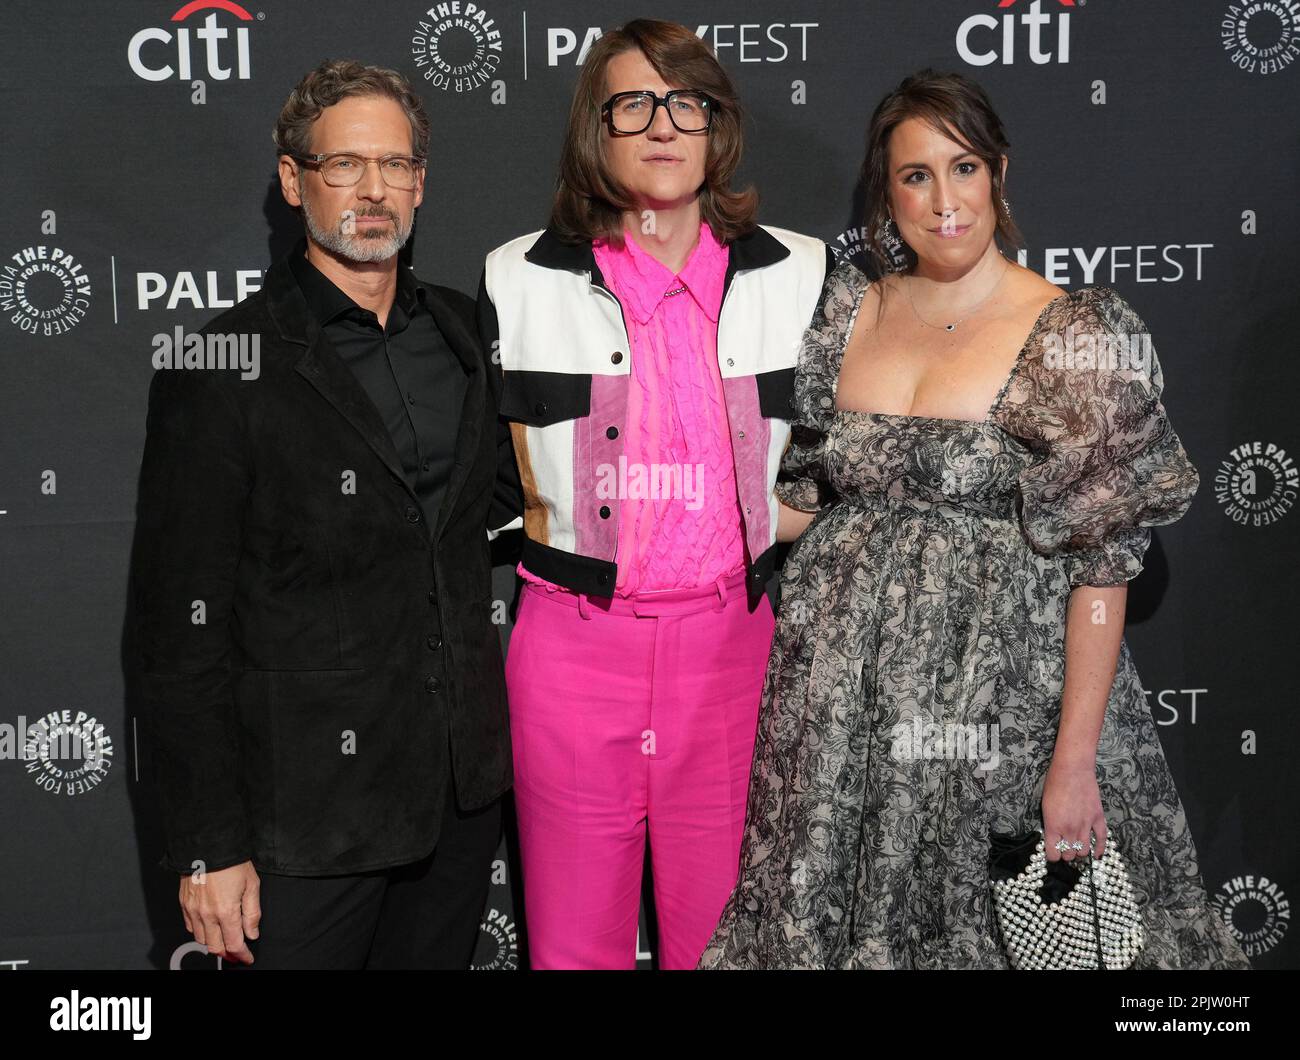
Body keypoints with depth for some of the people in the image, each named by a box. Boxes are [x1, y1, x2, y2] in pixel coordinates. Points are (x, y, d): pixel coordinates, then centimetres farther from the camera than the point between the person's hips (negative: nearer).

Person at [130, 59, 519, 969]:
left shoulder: (462, 330, 6)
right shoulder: (225, 368, -11)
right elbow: (183, 627, -11)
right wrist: (209, 848, -12)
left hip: (464, 782, 5)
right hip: (312, 804, -5)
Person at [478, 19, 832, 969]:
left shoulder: (799, 275, 6)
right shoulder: (520, 280, 4)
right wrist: (555, 539, 2)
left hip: (730, 640, 1)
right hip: (576, 637, 0)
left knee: (719, 930, 8)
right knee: (573, 933, 8)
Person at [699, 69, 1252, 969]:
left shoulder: (1074, 336, -10)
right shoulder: (851, 313, 5)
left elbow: (1103, 564, -13)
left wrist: (1076, 758, -16)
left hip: (996, 691, -4)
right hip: (842, 684, 4)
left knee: (967, 921, 8)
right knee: (828, 911, 13)